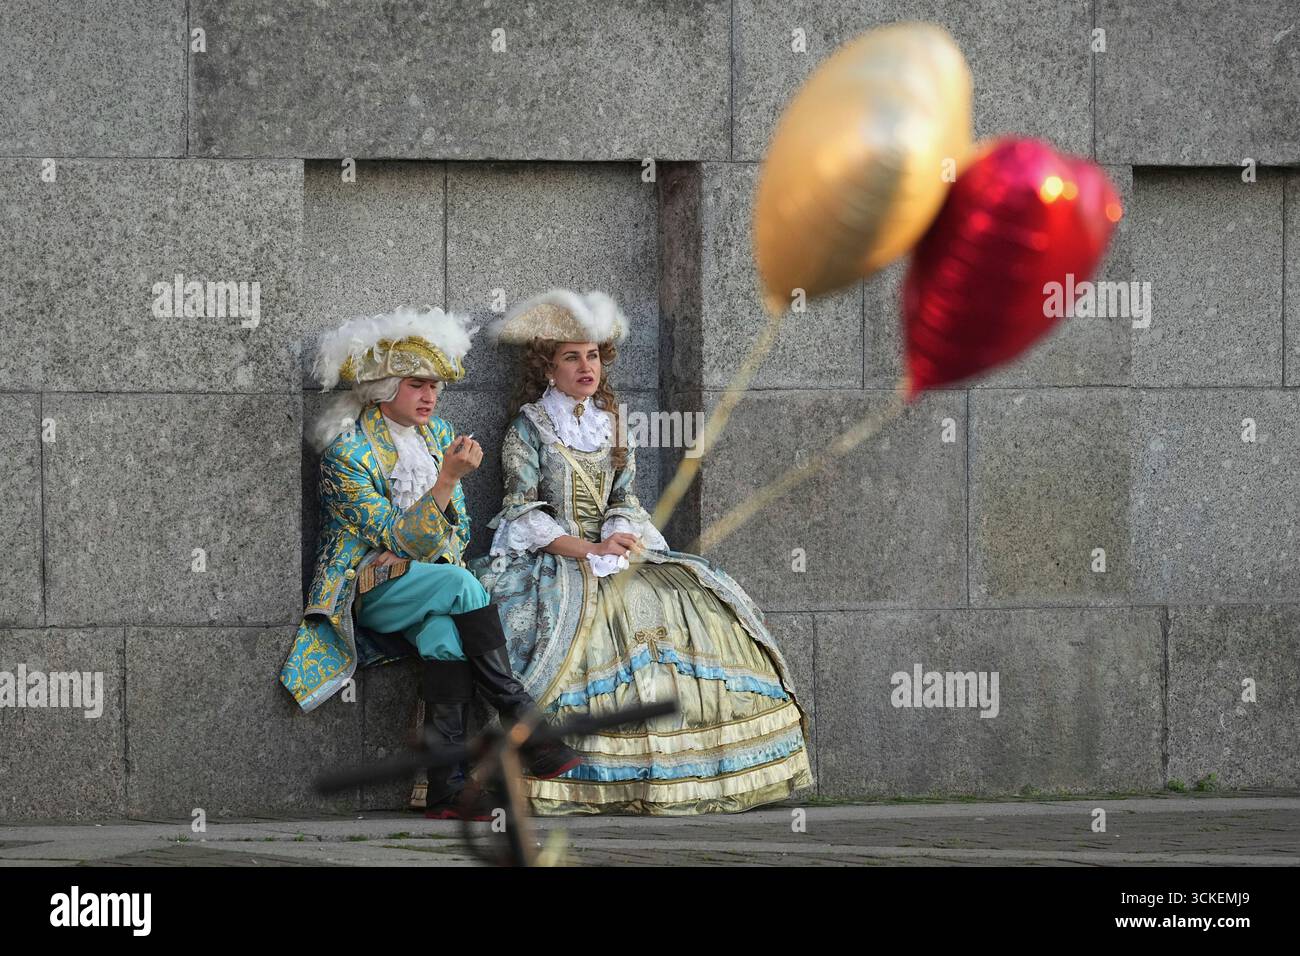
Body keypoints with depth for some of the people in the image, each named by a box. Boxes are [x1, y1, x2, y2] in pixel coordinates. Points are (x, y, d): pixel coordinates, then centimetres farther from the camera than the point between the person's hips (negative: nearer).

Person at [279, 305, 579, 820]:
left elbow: (457, 527, 15)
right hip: (366, 593, -5)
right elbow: (398, 539, -16)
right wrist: (448, 479, -26)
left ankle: (446, 788, -36)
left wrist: (414, 553, -7)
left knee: (444, 629, -30)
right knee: (458, 584, -32)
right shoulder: (348, 453, -11)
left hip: (422, 576, 5)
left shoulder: (437, 433, 10)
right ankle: (521, 720, -28)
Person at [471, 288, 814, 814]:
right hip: (551, 560, -5)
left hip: (613, 552, 5)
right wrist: (589, 550, -17)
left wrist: (618, 544, -12)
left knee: (689, 604, -18)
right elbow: (522, 511, -7)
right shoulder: (528, 429, 2)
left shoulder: (610, 425, 17)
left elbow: (624, 500, 11)